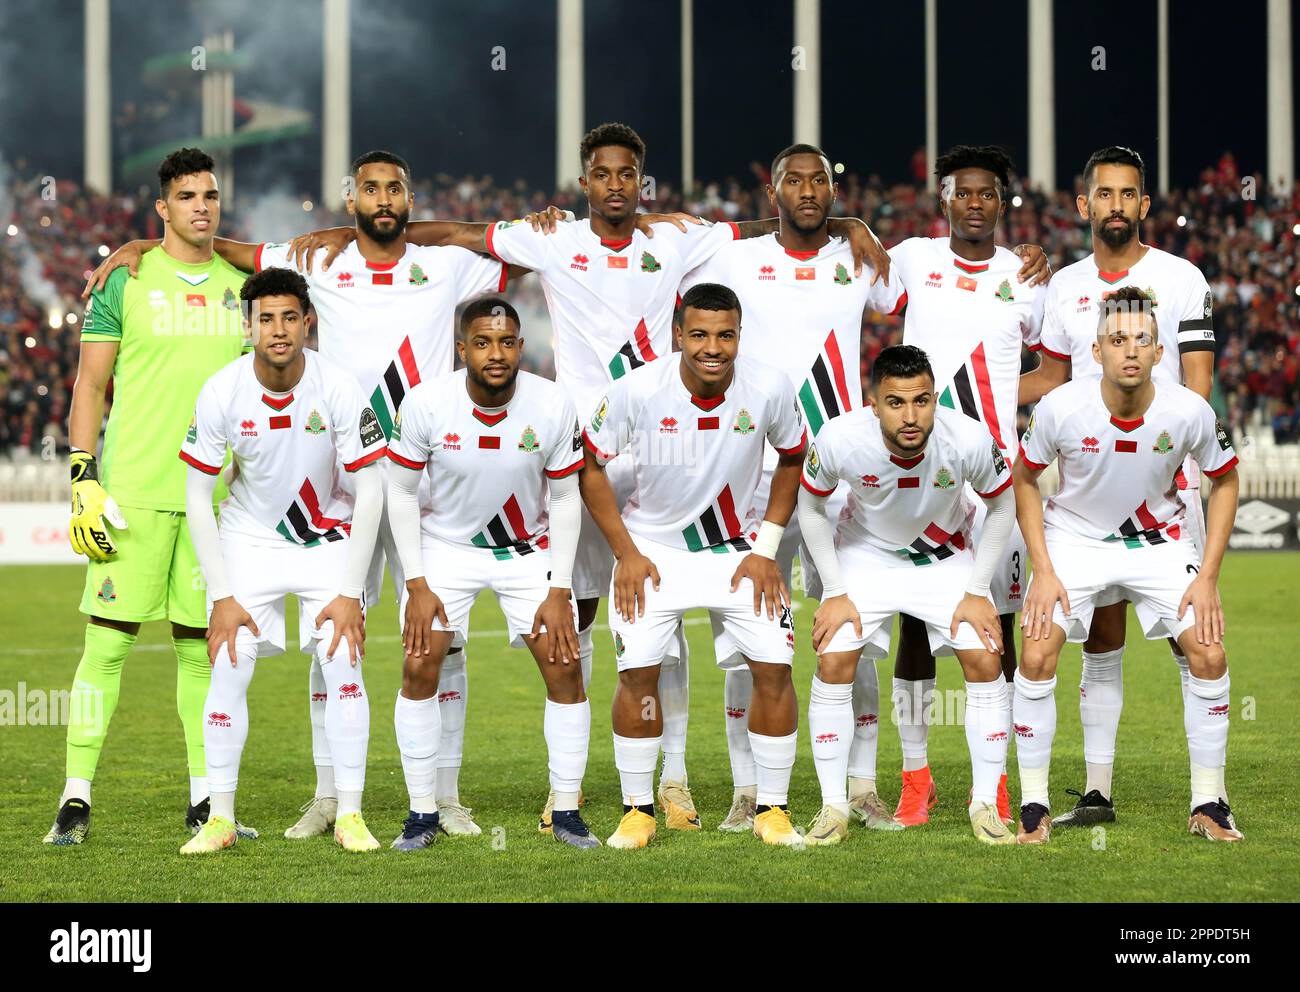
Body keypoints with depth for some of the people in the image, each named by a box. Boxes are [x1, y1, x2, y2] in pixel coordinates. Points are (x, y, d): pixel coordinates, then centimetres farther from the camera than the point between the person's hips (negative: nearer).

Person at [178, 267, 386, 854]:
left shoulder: (338, 389, -22)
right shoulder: (221, 394, -18)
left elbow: (370, 493, -15)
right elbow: (197, 498, -10)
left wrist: (350, 594, -17)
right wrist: (221, 596, -14)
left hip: (329, 537, -1)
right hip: (251, 536, 1)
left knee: (342, 663, -14)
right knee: (229, 667, -10)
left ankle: (350, 816, -5)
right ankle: (219, 818, -1)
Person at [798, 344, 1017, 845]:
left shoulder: (969, 439, -31)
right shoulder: (839, 440, -31)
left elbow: (1002, 505, -10)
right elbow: (811, 506, -9)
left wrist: (977, 592, -11)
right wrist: (835, 593, -10)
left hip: (945, 556, 0)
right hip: (866, 553, 0)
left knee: (985, 661, -12)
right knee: (833, 662, -13)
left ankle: (985, 805, 1)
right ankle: (833, 808, -1)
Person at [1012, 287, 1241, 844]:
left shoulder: (1189, 412, -22)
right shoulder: (1061, 408, -24)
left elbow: (1224, 482, -2)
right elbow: (1025, 480, -5)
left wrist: (1208, 577, -8)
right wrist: (1043, 572, -11)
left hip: (1159, 538, 1)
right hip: (1074, 536, -1)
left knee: (1209, 654, -13)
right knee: (1036, 656, -17)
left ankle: (1208, 806, 2)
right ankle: (1034, 807, -3)